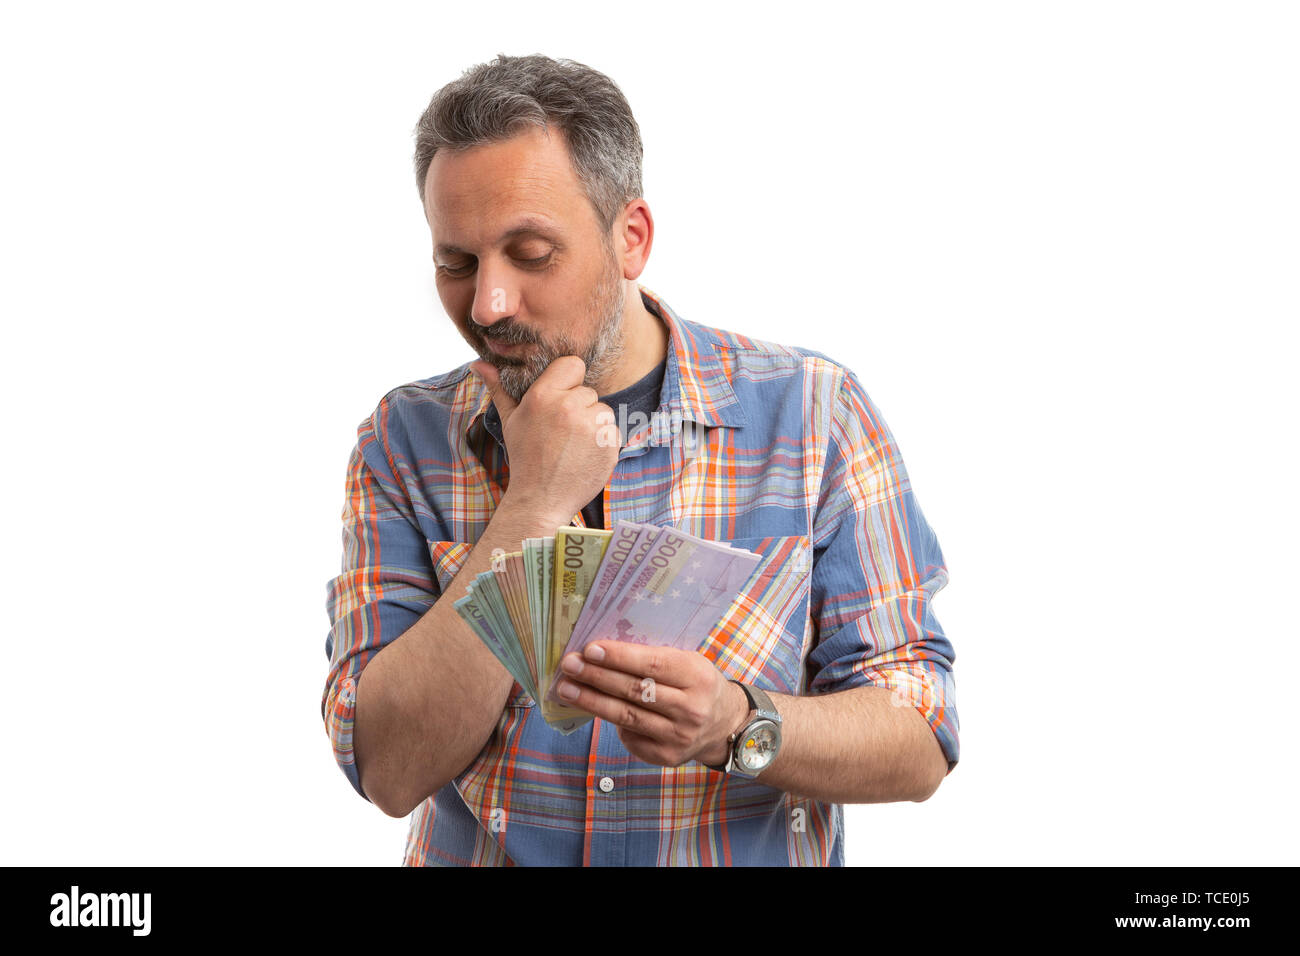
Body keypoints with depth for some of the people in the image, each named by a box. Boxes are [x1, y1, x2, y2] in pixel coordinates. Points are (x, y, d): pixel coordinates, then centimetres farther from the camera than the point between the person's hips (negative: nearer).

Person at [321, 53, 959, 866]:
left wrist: (739, 727, -21)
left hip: (755, 854, 0)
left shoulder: (812, 412, -4)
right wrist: (535, 506, -15)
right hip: (476, 854, 0)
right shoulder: (406, 442, 0)